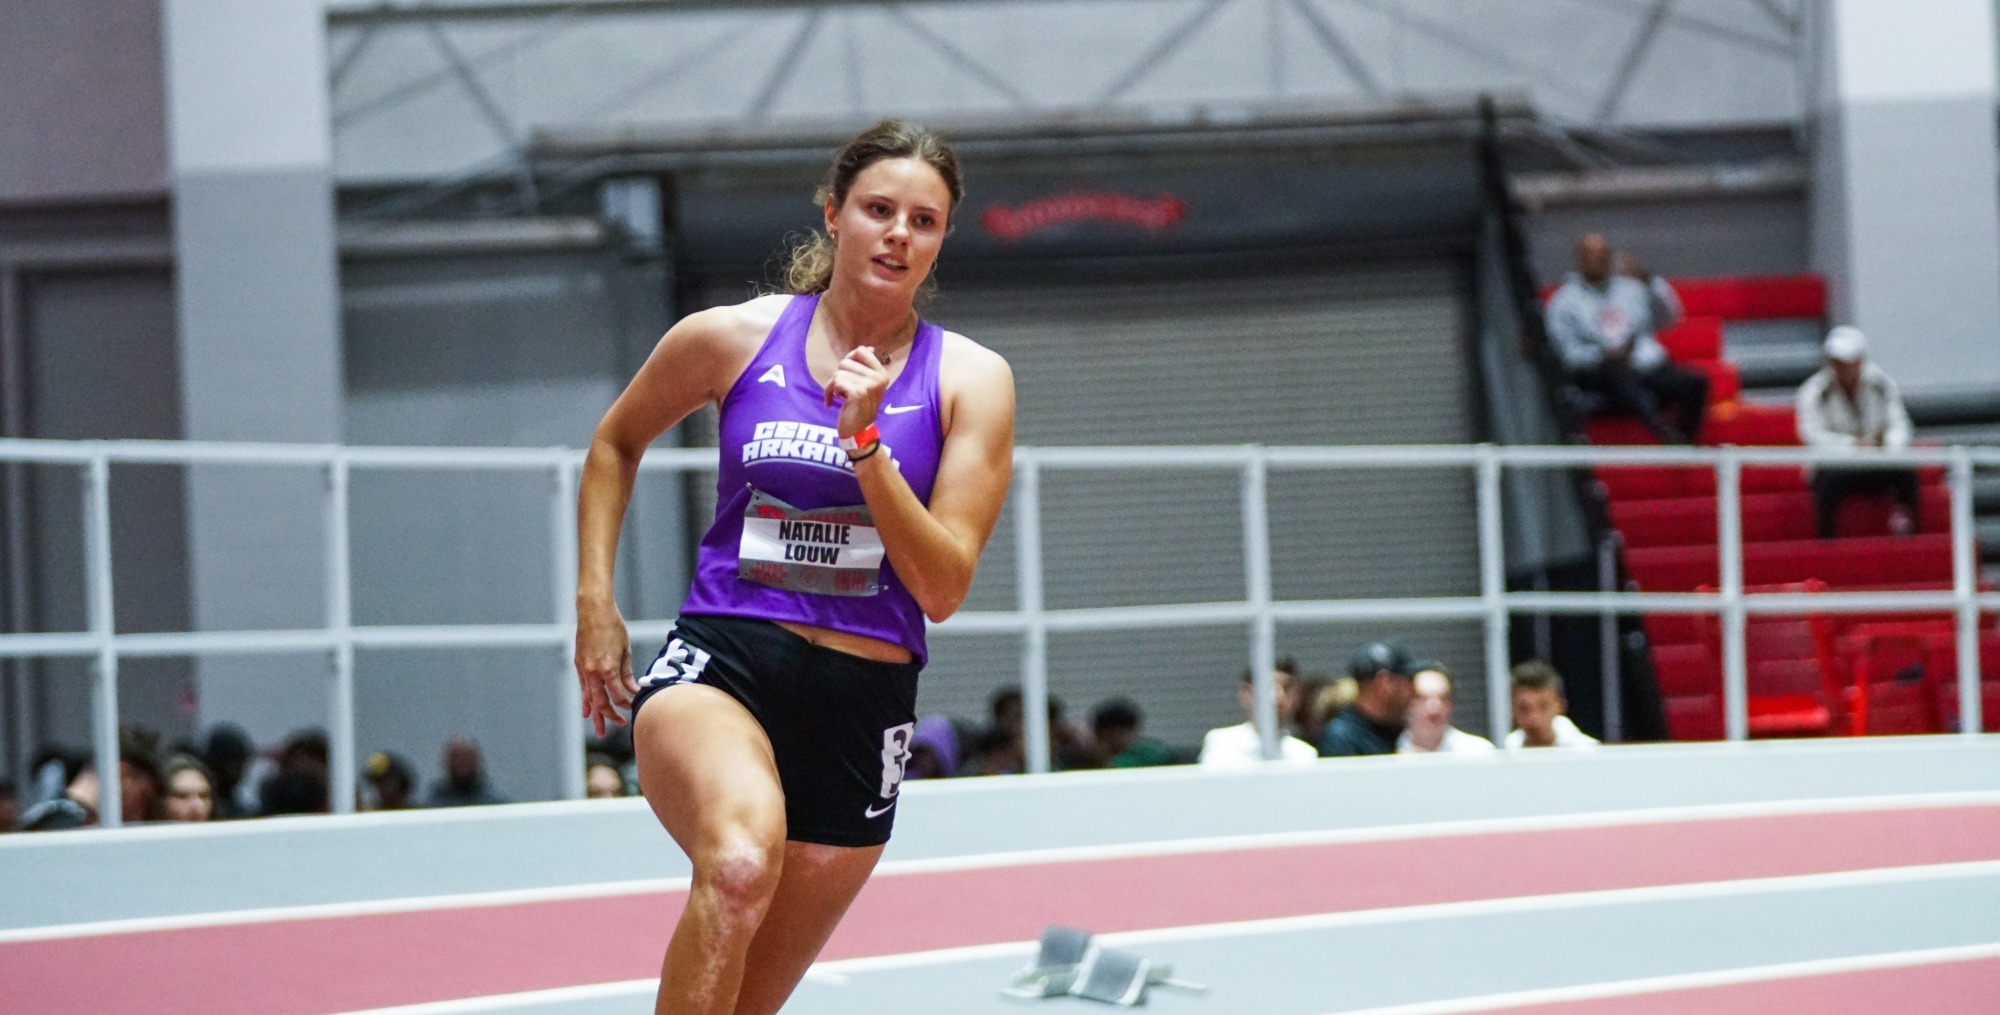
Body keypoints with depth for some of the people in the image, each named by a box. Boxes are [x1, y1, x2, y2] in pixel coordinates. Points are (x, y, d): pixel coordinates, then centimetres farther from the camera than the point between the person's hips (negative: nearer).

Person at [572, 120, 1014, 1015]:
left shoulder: (971, 379, 2)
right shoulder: (731, 338, 2)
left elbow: (942, 590, -5)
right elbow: (616, 444, 21)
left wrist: (863, 442, -16)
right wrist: (594, 602, 11)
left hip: (862, 705, 2)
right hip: (720, 661, -2)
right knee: (742, 859, -37)